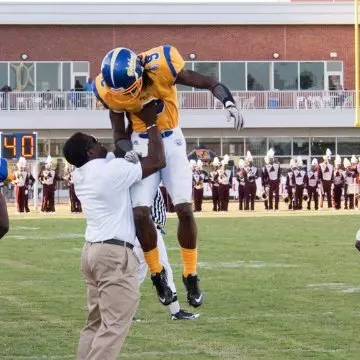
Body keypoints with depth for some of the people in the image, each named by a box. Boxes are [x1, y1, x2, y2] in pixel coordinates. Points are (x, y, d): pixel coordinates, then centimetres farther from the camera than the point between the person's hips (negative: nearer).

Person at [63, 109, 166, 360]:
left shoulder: (81, 174, 10)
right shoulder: (113, 169, -14)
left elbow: (118, 149, 25)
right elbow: (158, 161, -9)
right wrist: (152, 125, 1)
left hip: (93, 250, 9)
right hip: (115, 254, -9)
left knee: (96, 323, 12)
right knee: (114, 326, -9)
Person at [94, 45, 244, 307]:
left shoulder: (161, 67, -26)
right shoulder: (112, 91, -18)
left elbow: (210, 83, -20)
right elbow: (120, 133, -4)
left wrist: (229, 103, -38)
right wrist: (128, 153, -25)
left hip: (171, 141, -1)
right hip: (142, 143, 1)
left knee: (185, 209, -11)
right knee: (140, 212, -11)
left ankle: (191, 276, 5)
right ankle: (158, 275, 9)